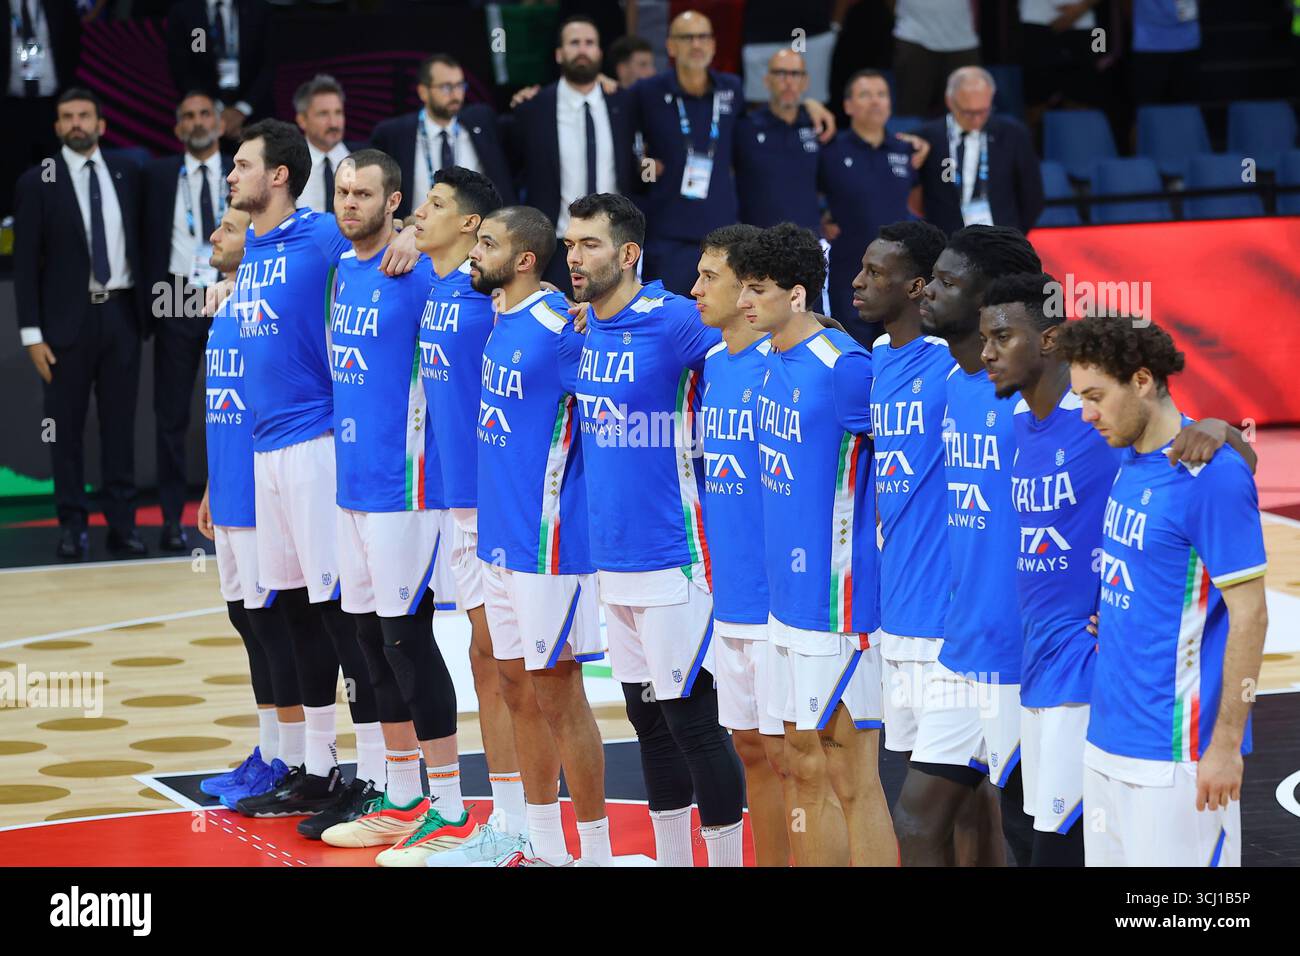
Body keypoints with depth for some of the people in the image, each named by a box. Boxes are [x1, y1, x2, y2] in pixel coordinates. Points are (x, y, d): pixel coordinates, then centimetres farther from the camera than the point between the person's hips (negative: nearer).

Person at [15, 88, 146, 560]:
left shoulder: (127, 174, 6)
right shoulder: (38, 182, -3)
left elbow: (140, 238, 12)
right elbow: (25, 262, -4)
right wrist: (32, 333, -8)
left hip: (121, 313, 2)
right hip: (68, 318, -2)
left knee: (120, 424, 5)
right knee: (66, 427, 2)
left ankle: (122, 525, 9)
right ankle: (73, 526, 10)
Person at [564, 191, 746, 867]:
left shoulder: (675, 322, -15)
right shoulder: (584, 329, 8)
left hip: (673, 557, -8)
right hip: (612, 558, 8)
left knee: (691, 721, -3)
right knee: (647, 716, 14)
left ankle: (727, 859, 6)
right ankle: (670, 859, 24)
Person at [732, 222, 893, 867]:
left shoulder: (843, 367, -17)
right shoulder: (773, 361, 9)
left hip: (837, 599, -9)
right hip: (786, 596, 9)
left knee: (851, 780, -3)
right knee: (804, 769, 15)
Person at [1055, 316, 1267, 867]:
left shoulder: (1211, 474, -16)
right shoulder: (1129, 459, 9)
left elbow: (1248, 616, -15)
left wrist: (1225, 744, -16)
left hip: (1174, 751, -8)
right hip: (1108, 738, 8)